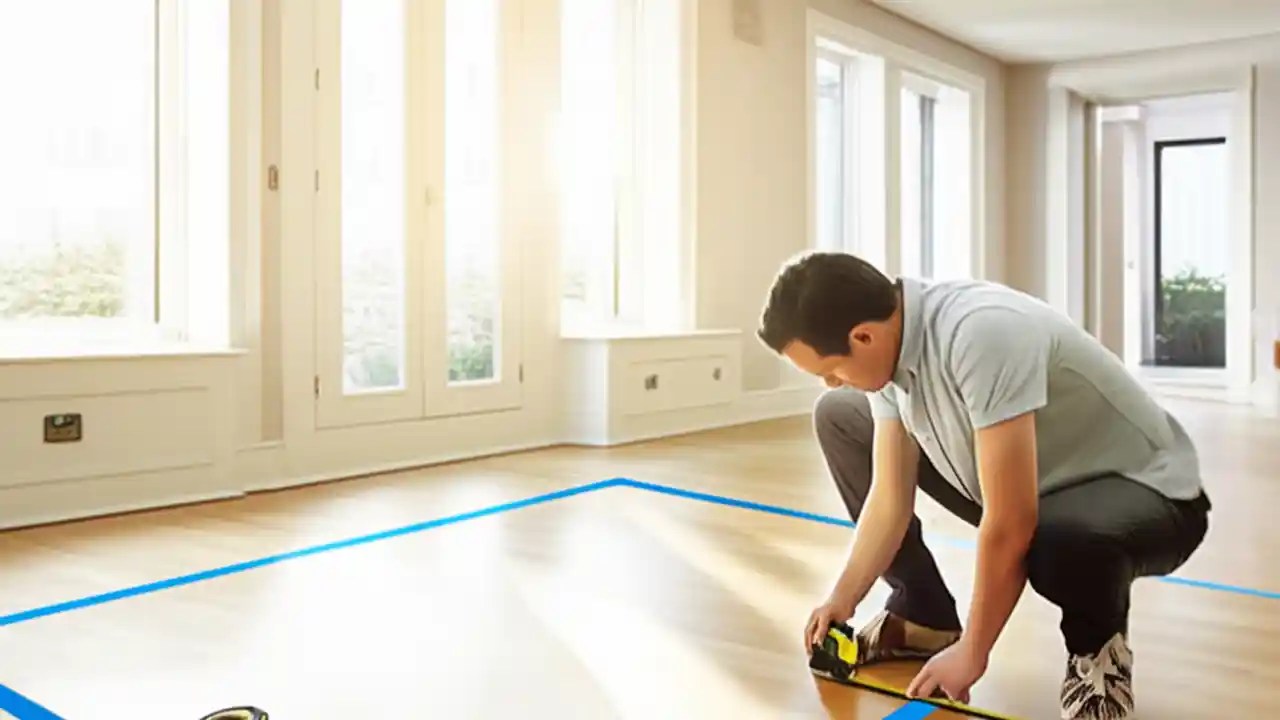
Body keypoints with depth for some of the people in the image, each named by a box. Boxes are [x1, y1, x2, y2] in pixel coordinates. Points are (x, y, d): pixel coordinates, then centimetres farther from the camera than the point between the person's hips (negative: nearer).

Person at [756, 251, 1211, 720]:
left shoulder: (982, 335, -36)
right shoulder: (888, 346, -11)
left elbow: (1010, 527, -33)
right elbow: (890, 498, -2)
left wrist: (971, 652, -21)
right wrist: (841, 601, -4)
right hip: (1019, 487, 8)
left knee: (1059, 539, -45)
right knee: (838, 417, 2)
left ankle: (1097, 641, -6)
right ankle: (922, 615, 11)